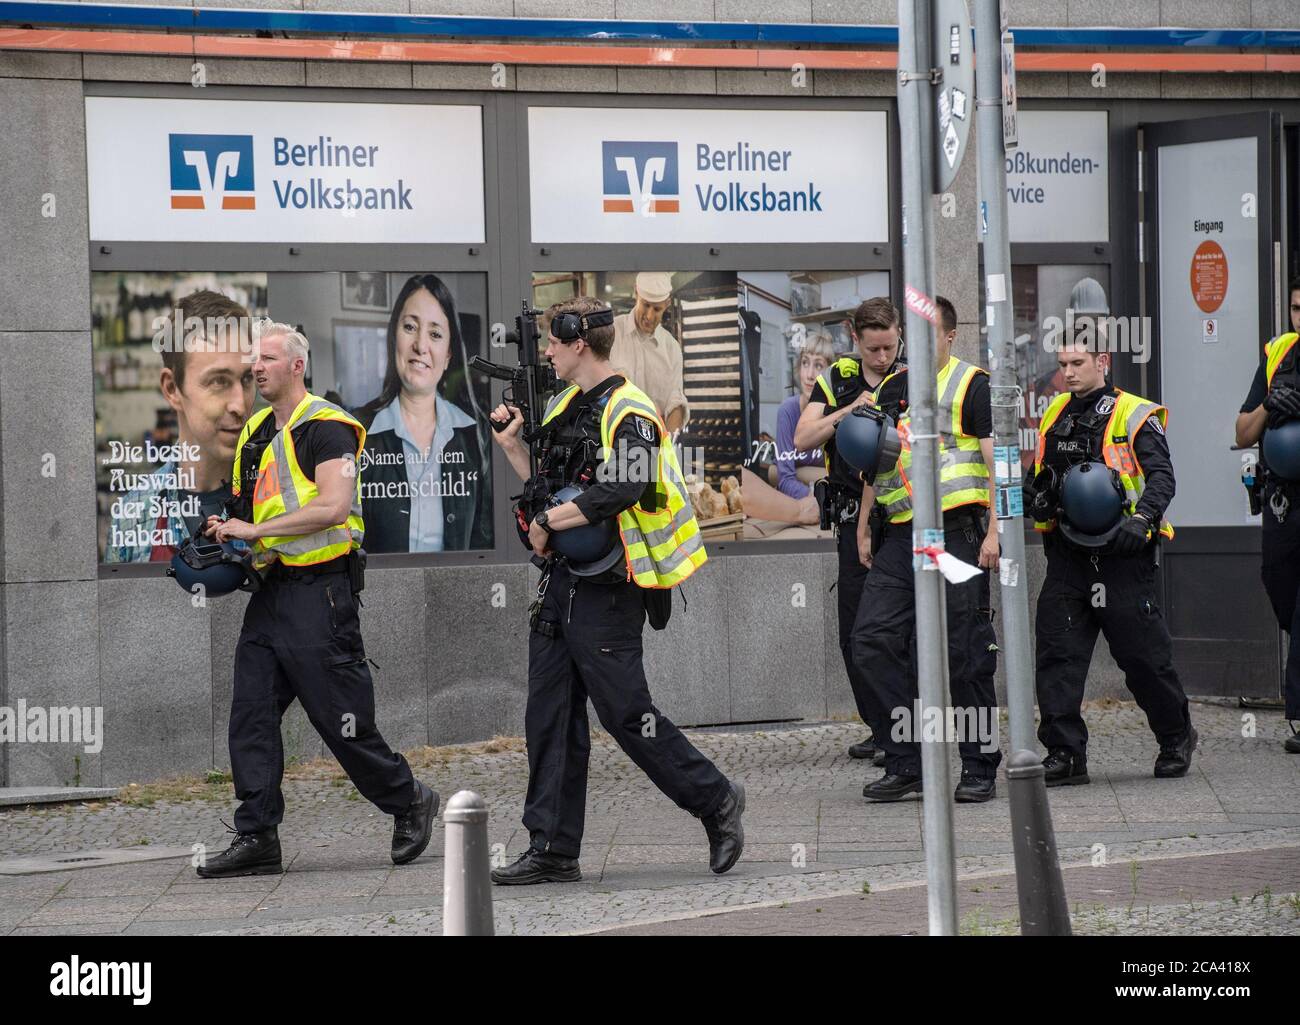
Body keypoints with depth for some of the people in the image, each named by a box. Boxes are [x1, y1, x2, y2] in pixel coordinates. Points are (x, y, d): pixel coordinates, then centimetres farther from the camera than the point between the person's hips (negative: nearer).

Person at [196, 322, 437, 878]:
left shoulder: (326, 428, -10)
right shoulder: (256, 433, 17)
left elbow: (333, 507, -22)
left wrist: (256, 530, -22)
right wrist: (228, 533, 6)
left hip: (320, 588, -8)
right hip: (271, 588, 8)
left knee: (341, 717, -3)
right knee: (250, 714, 1)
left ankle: (409, 802, 16)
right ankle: (256, 836, 2)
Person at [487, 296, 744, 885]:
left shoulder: (628, 414, -13)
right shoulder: (565, 407, 16)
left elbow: (613, 495, -25)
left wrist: (546, 522, -16)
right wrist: (511, 445, 11)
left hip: (606, 590, -9)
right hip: (560, 586, 9)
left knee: (627, 715, -6)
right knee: (550, 719, 6)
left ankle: (716, 801, 9)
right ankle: (552, 851, 8)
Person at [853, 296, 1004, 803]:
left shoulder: (972, 385, -1)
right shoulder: (891, 389, 17)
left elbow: (997, 460, -7)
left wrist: (994, 532, -15)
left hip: (956, 534, -6)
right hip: (899, 537, 6)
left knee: (965, 655, -3)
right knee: (873, 639, -3)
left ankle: (980, 768, 5)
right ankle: (904, 761, 4)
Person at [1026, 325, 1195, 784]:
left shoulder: (1134, 417, -4)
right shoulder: (1055, 417, 14)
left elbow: (1161, 476, -13)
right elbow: (1041, 481, 26)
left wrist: (1143, 520, -29)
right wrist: (1036, 498, 5)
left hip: (1121, 557, -5)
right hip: (1068, 556, 5)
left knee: (1143, 655, 2)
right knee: (1056, 654, -4)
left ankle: (1176, 738, 23)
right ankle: (1065, 755, -1)